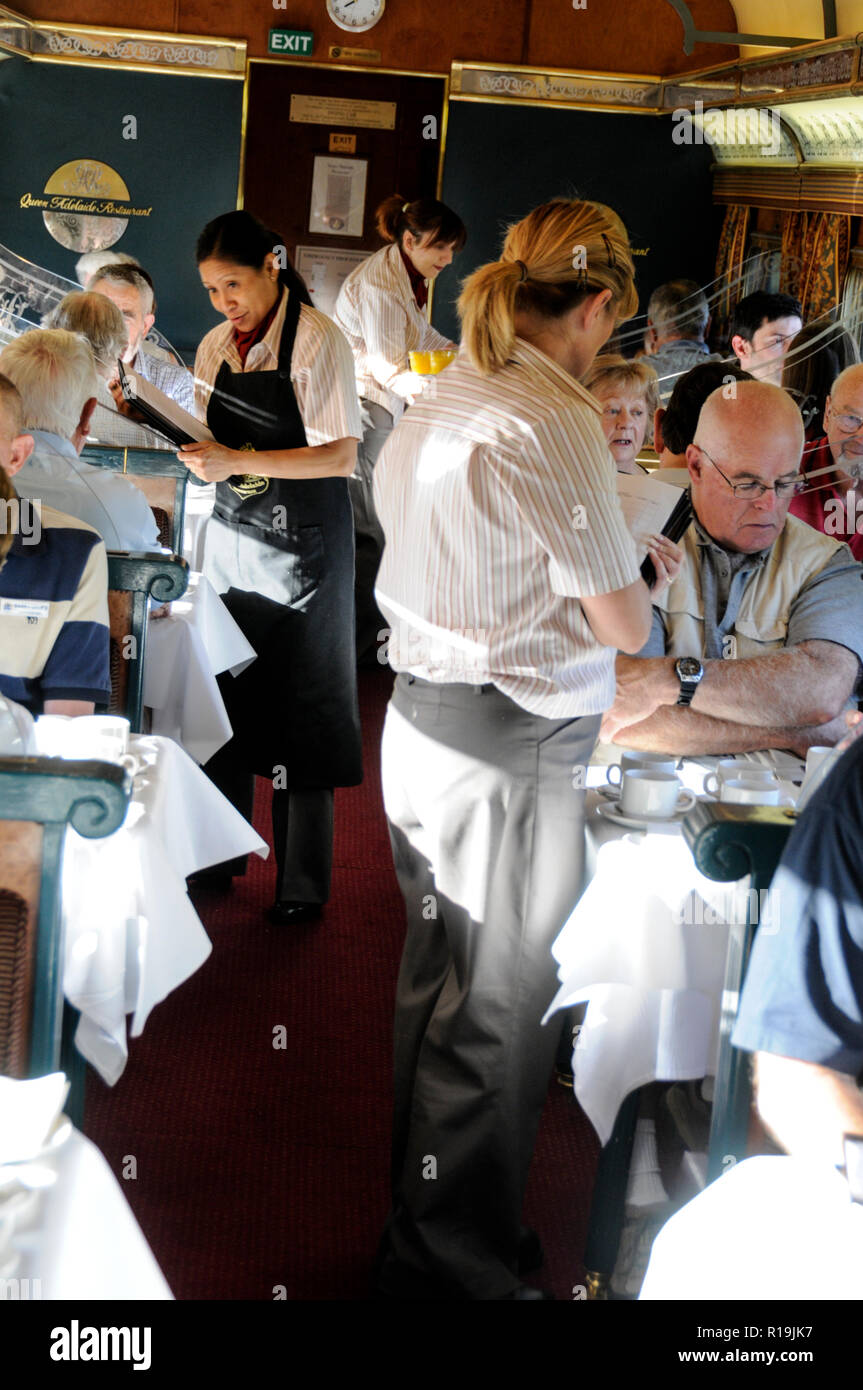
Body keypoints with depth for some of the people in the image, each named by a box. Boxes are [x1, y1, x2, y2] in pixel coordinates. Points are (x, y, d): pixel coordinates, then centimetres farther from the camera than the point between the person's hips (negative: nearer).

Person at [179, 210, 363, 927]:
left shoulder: (318, 341, -11)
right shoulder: (215, 348, 8)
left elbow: (340, 456, -17)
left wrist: (239, 460, -23)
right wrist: (197, 456, -5)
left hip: (303, 545, -6)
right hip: (232, 540, 6)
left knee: (298, 707, -1)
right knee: (226, 696, 12)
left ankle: (304, 882, 11)